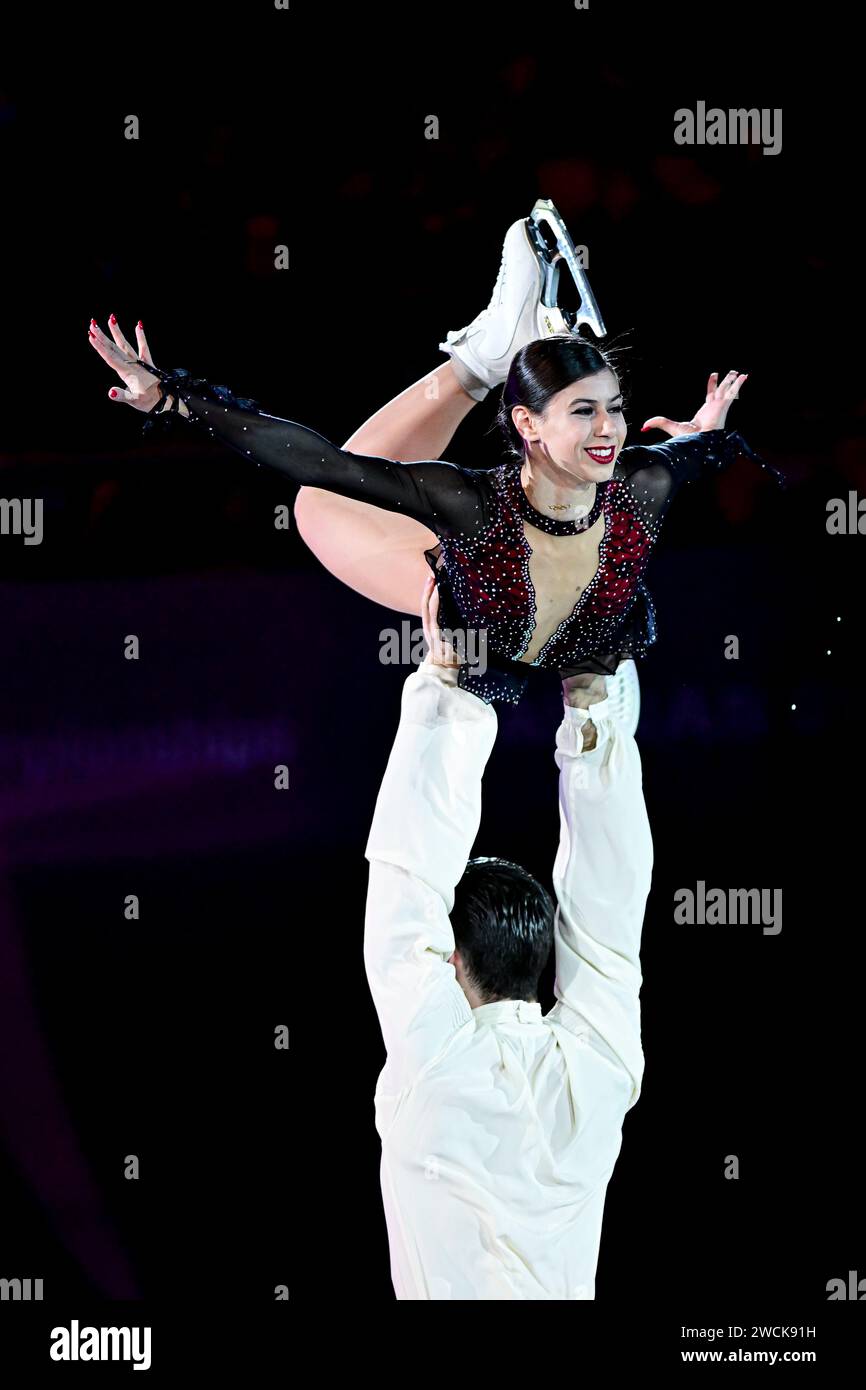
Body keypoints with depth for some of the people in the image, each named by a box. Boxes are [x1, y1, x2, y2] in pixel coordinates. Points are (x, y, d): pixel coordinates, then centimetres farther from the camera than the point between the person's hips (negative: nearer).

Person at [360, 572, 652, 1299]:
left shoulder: (437, 1066, -22)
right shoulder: (599, 1068, -14)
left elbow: (412, 877, -18)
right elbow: (609, 900, -4)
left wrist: (444, 679, -13)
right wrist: (590, 706, -3)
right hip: (569, 1289, 4)